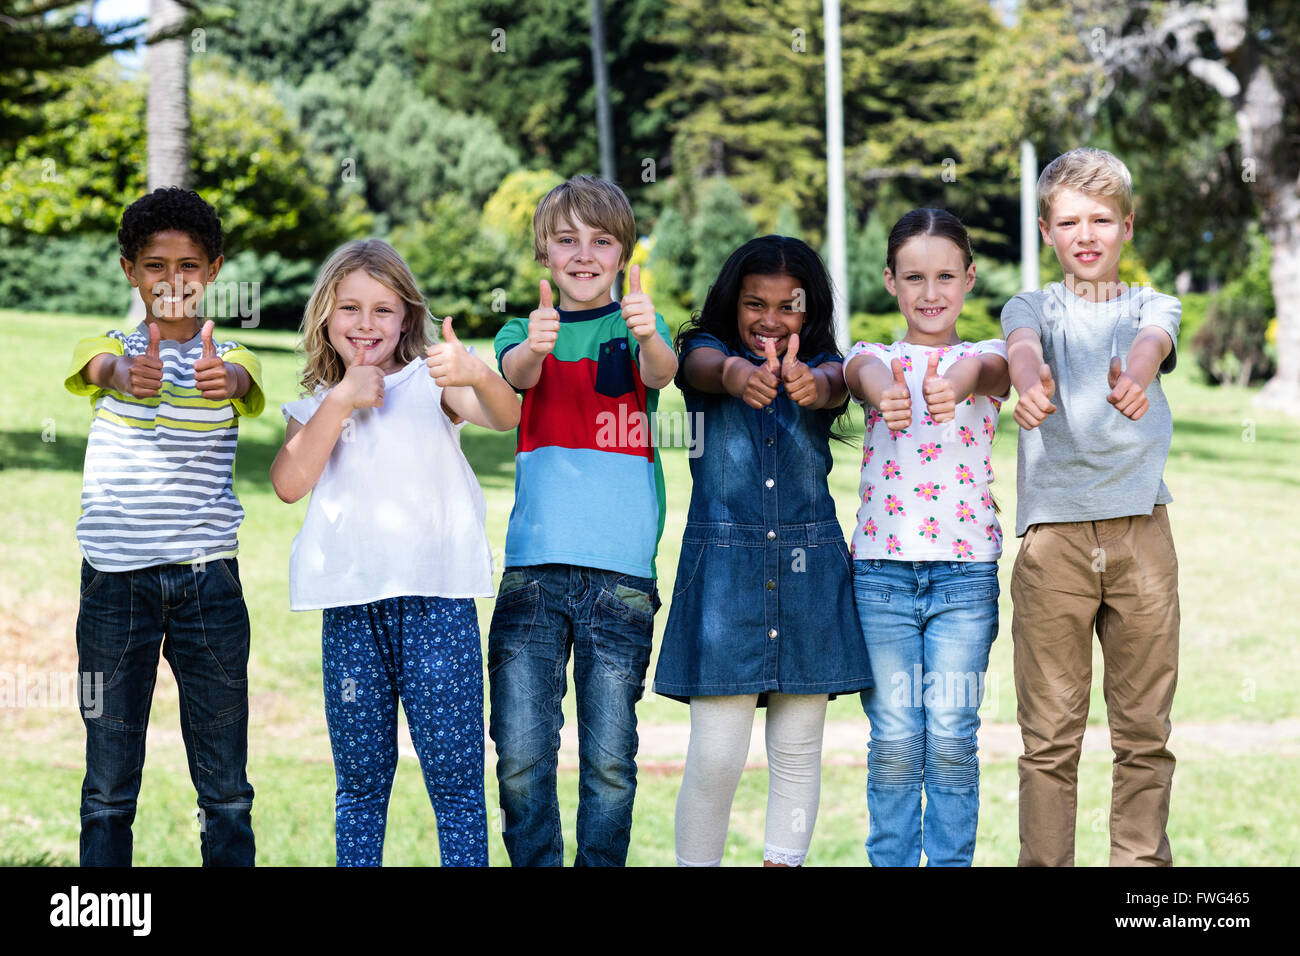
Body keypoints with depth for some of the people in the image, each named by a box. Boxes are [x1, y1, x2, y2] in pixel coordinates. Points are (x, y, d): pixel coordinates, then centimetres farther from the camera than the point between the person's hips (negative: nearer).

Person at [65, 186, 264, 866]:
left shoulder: (228, 358, 4)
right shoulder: (107, 350, 4)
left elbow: (240, 379, -21)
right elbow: (104, 366, -22)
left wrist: (221, 379, -48)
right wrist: (128, 375, -48)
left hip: (208, 579, 0)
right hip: (115, 577, 0)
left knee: (226, 787, 4)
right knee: (109, 782, 4)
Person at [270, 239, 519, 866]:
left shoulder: (429, 382, 7)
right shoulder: (314, 407, 15)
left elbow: (504, 417, -14)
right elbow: (290, 483, -4)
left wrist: (477, 376, -36)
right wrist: (341, 401, -7)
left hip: (435, 599, -3)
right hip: (351, 605, 3)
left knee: (454, 775, -6)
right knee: (360, 778, 8)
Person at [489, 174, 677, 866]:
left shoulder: (634, 326, 8)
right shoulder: (523, 330, 11)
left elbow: (660, 373, -15)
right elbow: (516, 373, -12)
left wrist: (650, 338, -39)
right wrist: (535, 346, -37)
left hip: (620, 573, -1)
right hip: (534, 568, 1)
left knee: (610, 759, 1)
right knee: (521, 754, -3)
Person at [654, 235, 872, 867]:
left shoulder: (821, 368, 7)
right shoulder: (708, 352, 4)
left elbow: (833, 382, -18)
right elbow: (704, 367, -22)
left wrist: (810, 384, -44)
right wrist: (736, 373, -47)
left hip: (808, 571, 2)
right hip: (724, 570, -2)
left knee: (797, 750, 6)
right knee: (715, 755, -7)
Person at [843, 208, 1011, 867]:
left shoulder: (986, 358, 6)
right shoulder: (874, 358, 6)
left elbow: (986, 369, -20)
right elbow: (865, 374, -20)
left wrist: (956, 386, -46)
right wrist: (882, 394, -46)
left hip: (966, 573, 0)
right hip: (881, 570, 0)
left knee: (951, 740, -3)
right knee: (894, 741, 1)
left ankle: (951, 863, 8)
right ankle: (890, 862, 12)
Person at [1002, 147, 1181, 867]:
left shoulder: (1153, 307, 12)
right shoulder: (1033, 308, 10)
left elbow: (1153, 340, -12)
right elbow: (1023, 345, -14)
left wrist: (1134, 374, -39)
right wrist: (1032, 382, -40)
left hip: (1142, 531, 1)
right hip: (1054, 534, -1)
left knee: (1144, 728, 5)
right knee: (1050, 734, 0)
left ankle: (1142, 861, 13)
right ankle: (1045, 862, 6)